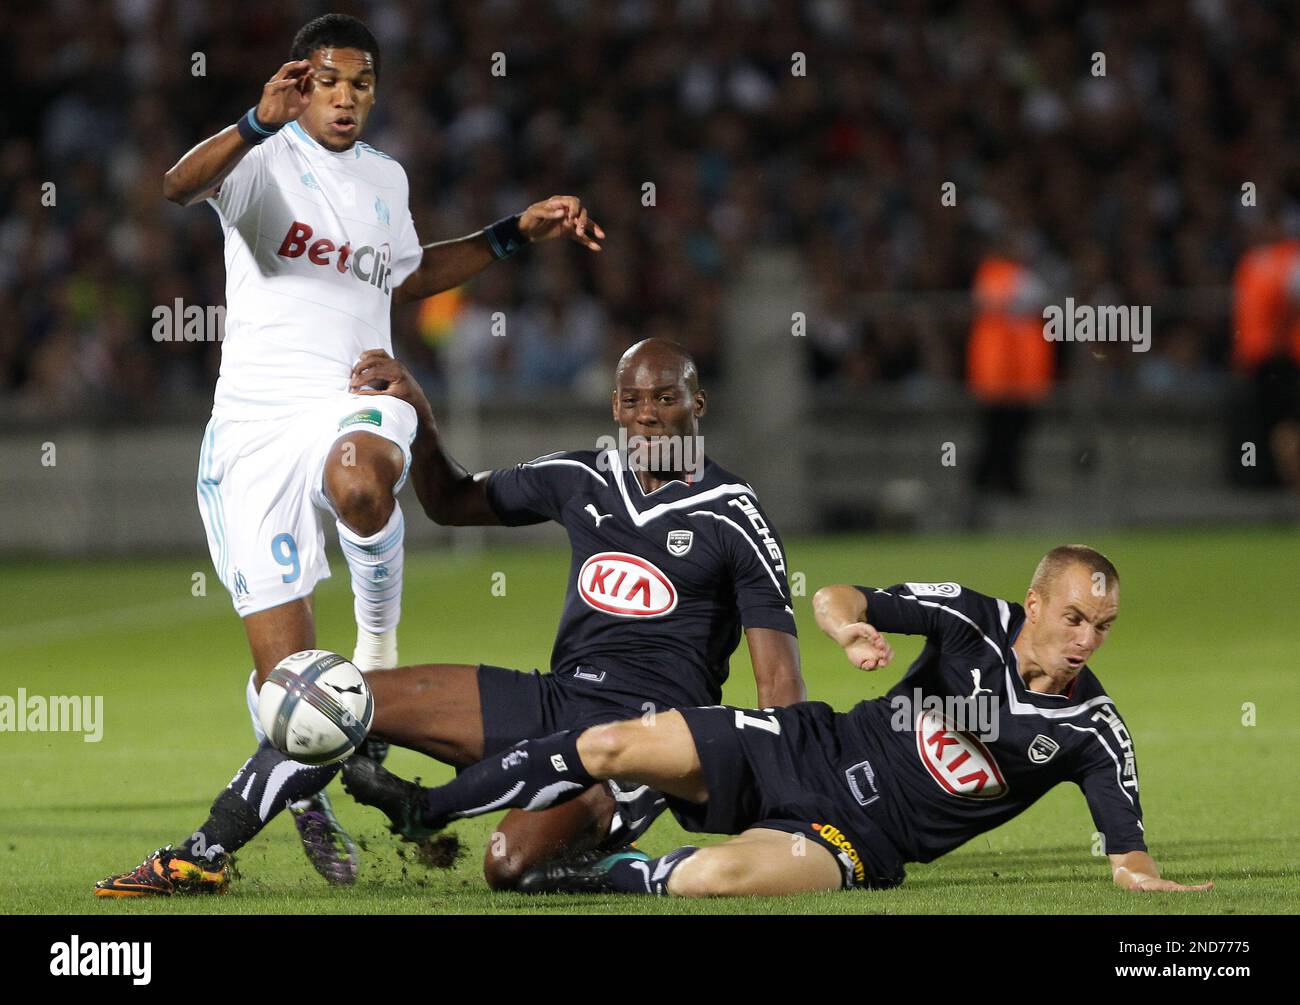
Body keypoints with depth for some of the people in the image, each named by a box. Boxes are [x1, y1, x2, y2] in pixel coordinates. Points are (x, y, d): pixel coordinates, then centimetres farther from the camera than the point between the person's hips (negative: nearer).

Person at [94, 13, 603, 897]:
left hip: (355, 402, 2)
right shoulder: (264, 159, 0)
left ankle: (379, 644, -19)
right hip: (255, 419, -2)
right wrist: (260, 123, -41)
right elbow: (178, 188, -24)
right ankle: (303, 798, 20)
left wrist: (517, 235, 30)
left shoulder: (386, 179, 16)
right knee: (284, 665, -5)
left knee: (360, 479, -40)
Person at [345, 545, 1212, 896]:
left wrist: (1150, 882, -34)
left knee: (716, 877, -34)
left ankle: (593, 878, -4)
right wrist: (852, 625, -27)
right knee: (611, 746, -5)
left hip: (861, 843, -3)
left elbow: (1127, 851, -11)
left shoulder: (1091, 732, -11)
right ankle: (425, 811, 15)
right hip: (809, 750, 3)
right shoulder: (974, 620, -5)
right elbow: (832, 599, -3)